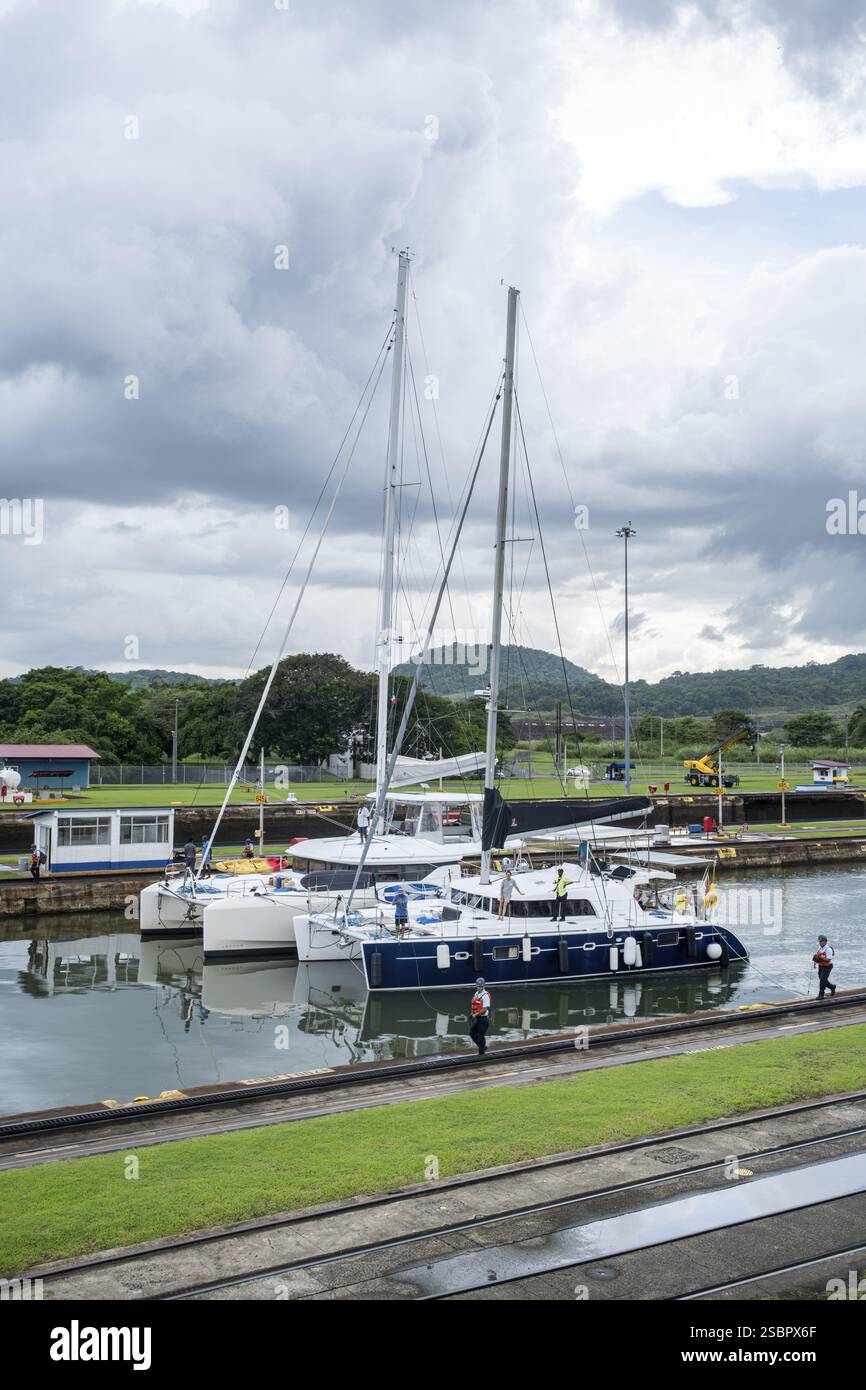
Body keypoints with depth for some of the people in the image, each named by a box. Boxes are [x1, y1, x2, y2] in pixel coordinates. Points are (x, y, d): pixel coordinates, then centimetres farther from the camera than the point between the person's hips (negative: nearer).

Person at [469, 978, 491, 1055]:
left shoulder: (485, 996, -16)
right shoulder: (476, 994, 10)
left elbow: (485, 1009, -21)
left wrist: (476, 1014, -20)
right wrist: (472, 1012, 5)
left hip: (483, 1018, -9)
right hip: (476, 1018, 9)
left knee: (481, 1035, -1)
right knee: (472, 1033, 13)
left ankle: (481, 1052, 12)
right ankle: (483, 1047, 28)